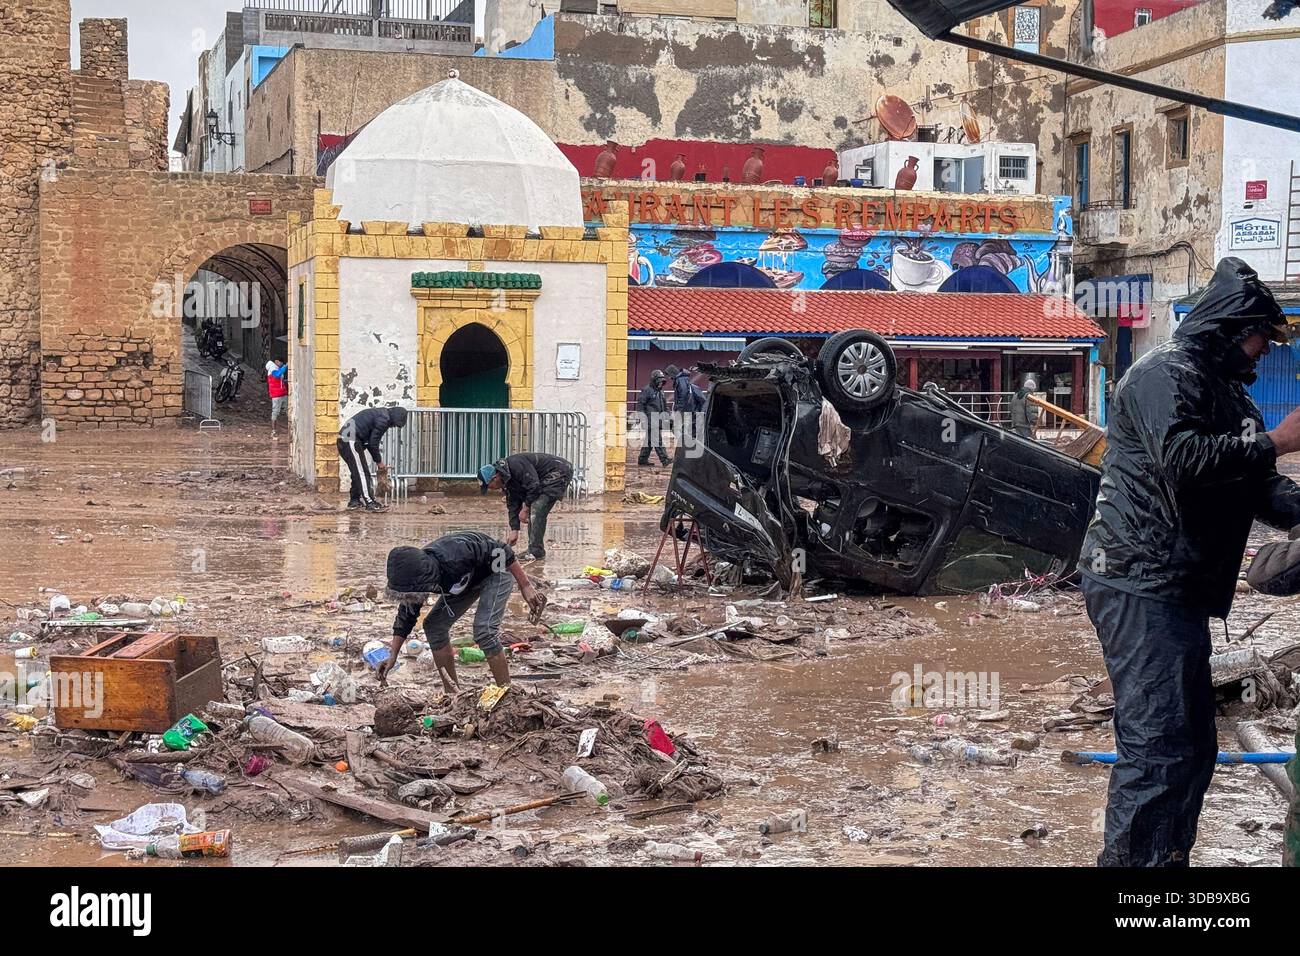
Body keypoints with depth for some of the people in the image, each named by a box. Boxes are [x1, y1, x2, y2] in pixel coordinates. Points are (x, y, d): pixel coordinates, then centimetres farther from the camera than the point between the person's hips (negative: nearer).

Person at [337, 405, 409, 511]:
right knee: (362, 472, -8)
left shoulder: (380, 414, 20)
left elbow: (370, 440, 23)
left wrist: (377, 459, 21)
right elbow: (373, 443, -12)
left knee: (357, 472, 18)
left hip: (343, 439, 10)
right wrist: (379, 461, 1)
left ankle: (354, 501, 23)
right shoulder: (384, 420, -12)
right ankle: (370, 503, -9)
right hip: (351, 440, -10)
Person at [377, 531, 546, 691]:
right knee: (434, 625, -1)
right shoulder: (414, 576, -19)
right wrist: (392, 656, -6)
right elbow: (405, 616, -4)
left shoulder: (455, 557, -41)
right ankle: (452, 692, 9)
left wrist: (525, 587, -28)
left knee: (484, 630, -23)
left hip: (496, 569, -7)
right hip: (470, 578, 7)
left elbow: (501, 551, -31)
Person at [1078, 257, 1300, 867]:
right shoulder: (1167, 372, -10)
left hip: (1175, 592, 11)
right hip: (1141, 585, -11)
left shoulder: (1223, 390, 23)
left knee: (1193, 746, 16)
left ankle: (1168, 858, 25)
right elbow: (1182, 456, -27)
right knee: (1159, 746, -15)